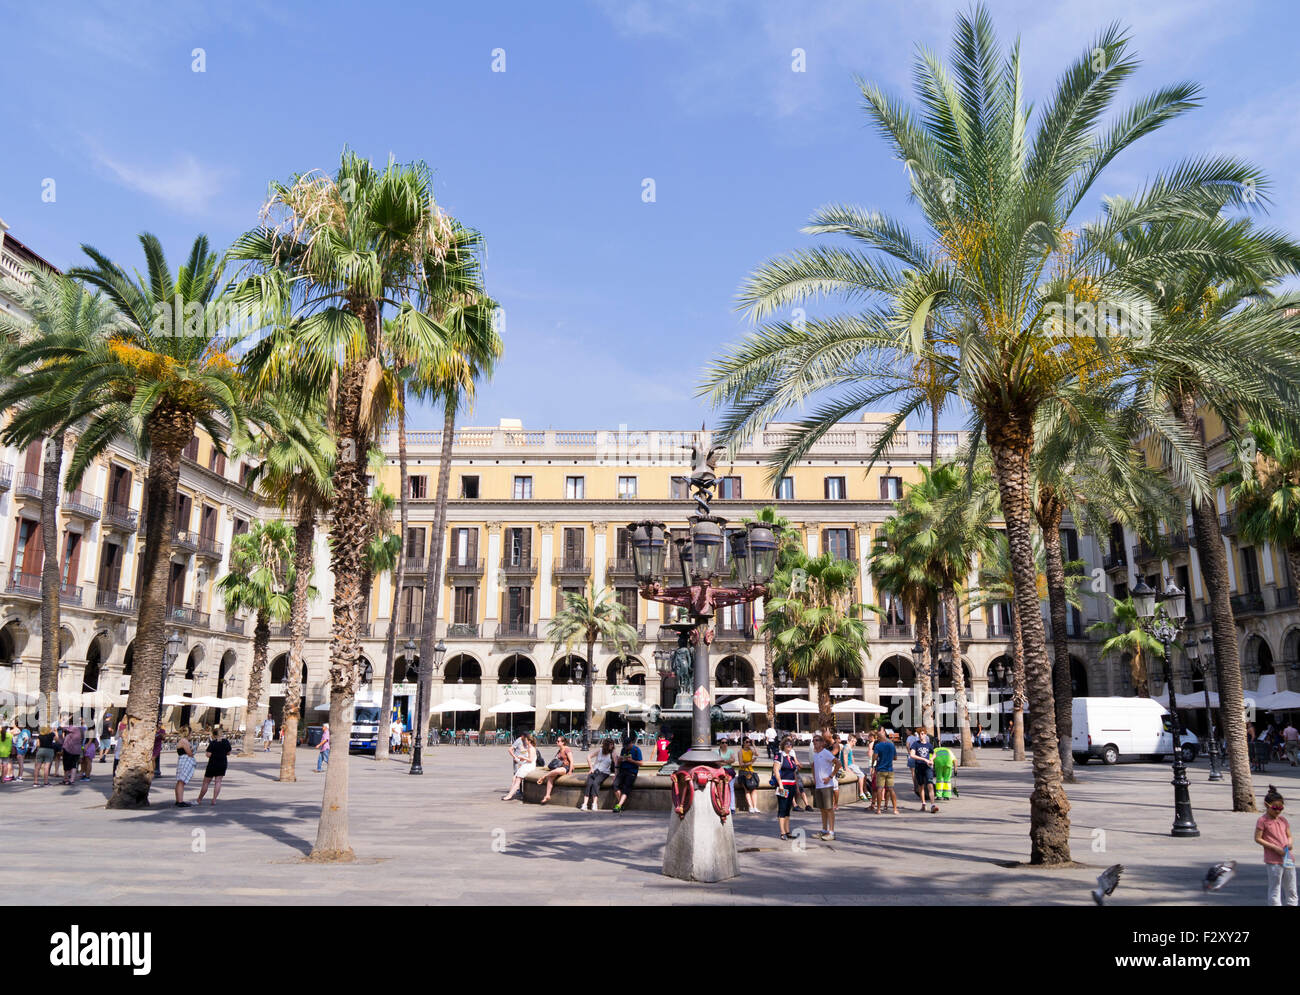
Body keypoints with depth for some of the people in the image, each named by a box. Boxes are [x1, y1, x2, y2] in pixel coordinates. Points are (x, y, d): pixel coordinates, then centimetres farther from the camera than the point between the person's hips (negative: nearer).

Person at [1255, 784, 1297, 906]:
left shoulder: (1283, 820, 10)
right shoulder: (1263, 821, -9)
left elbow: (1289, 836, 18)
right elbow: (1258, 838, -9)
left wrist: (1290, 844, -5)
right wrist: (1275, 848, -16)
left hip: (1288, 858, 6)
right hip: (1273, 861, -6)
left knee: (1290, 889, 13)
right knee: (1275, 889, -1)